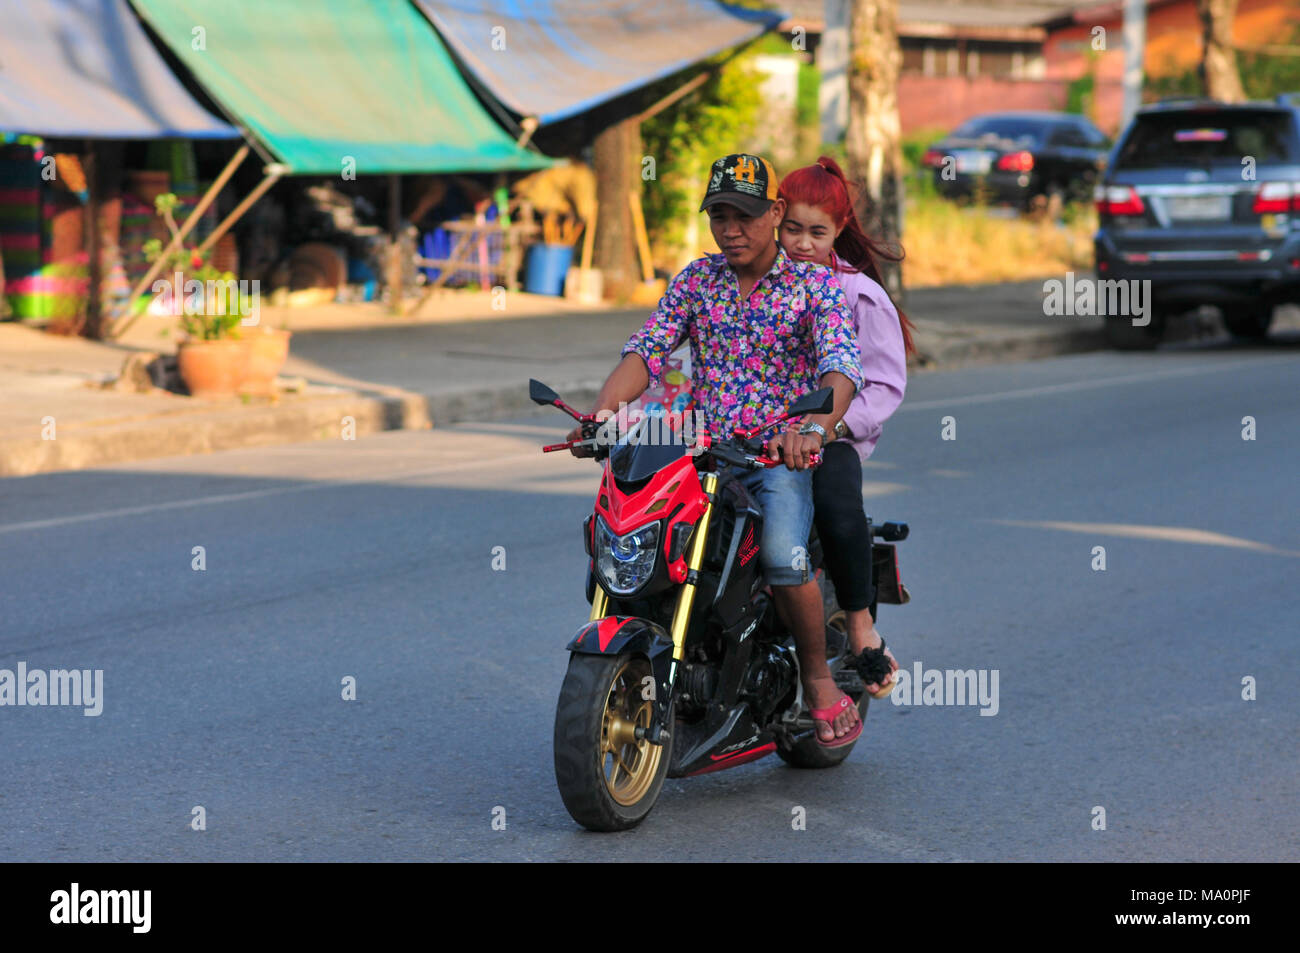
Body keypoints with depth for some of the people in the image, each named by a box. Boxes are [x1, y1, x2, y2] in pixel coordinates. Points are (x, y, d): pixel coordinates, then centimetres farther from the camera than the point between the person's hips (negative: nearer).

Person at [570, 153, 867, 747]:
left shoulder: (814, 285, -1)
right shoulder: (696, 280, 10)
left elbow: (841, 364, -16)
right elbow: (647, 350, 0)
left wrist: (814, 426, -38)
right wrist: (601, 413, -20)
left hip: (782, 455, -3)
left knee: (783, 559, -30)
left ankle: (817, 675, -3)